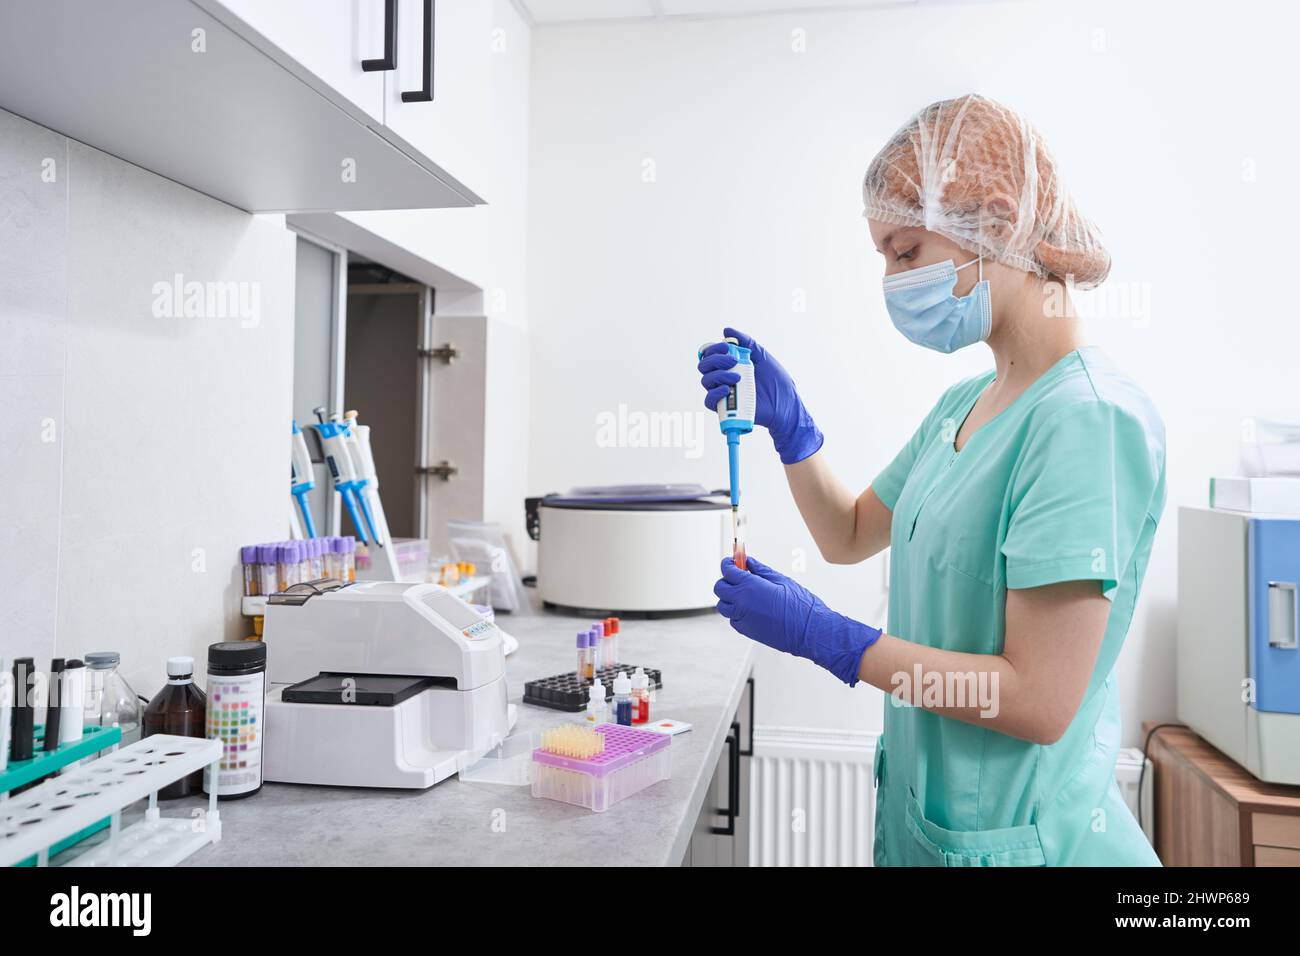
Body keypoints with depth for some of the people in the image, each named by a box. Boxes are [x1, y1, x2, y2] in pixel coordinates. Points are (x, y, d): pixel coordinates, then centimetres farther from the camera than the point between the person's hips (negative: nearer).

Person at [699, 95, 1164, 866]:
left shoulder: (1088, 417, -22)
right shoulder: (962, 405, 3)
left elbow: (1040, 702, -24)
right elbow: (849, 536, 14)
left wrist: (823, 635, -22)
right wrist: (788, 424, -1)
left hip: (1016, 834, -7)